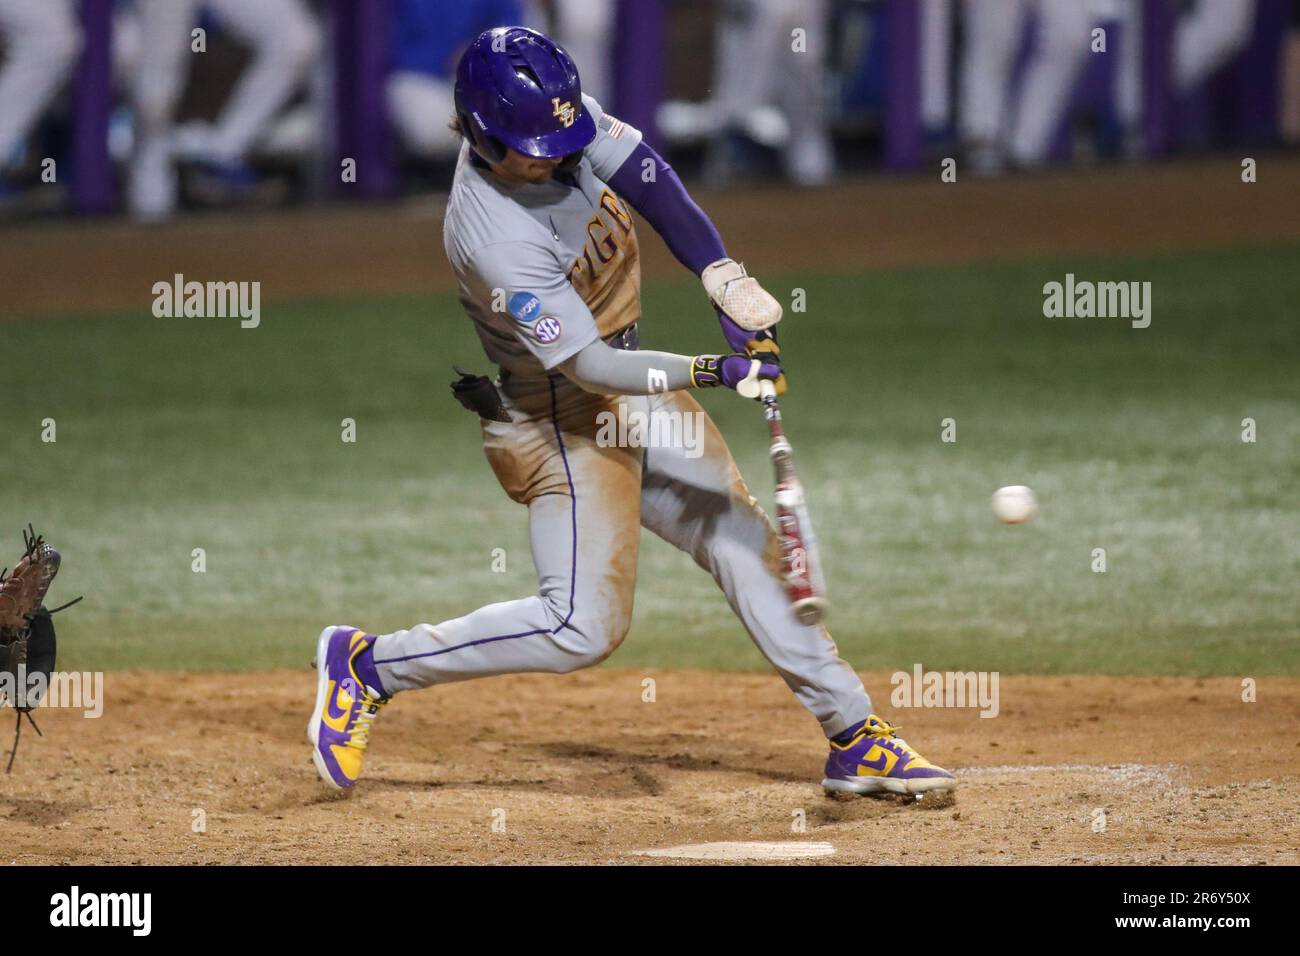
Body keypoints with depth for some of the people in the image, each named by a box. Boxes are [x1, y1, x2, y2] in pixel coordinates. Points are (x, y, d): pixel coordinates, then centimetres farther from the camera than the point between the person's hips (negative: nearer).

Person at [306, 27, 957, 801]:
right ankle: (368, 665, -2)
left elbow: (651, 182, -8)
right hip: (561, 419, -9)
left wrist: (725, 279, -21)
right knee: (584, 627, -14)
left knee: (746, 542, 9)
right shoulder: (496, 240, -32)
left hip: (635, 381, 9)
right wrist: (715, 372, -36)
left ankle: (855, 737, 16)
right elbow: (588, 367, -30)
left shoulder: (560, 117, -11)